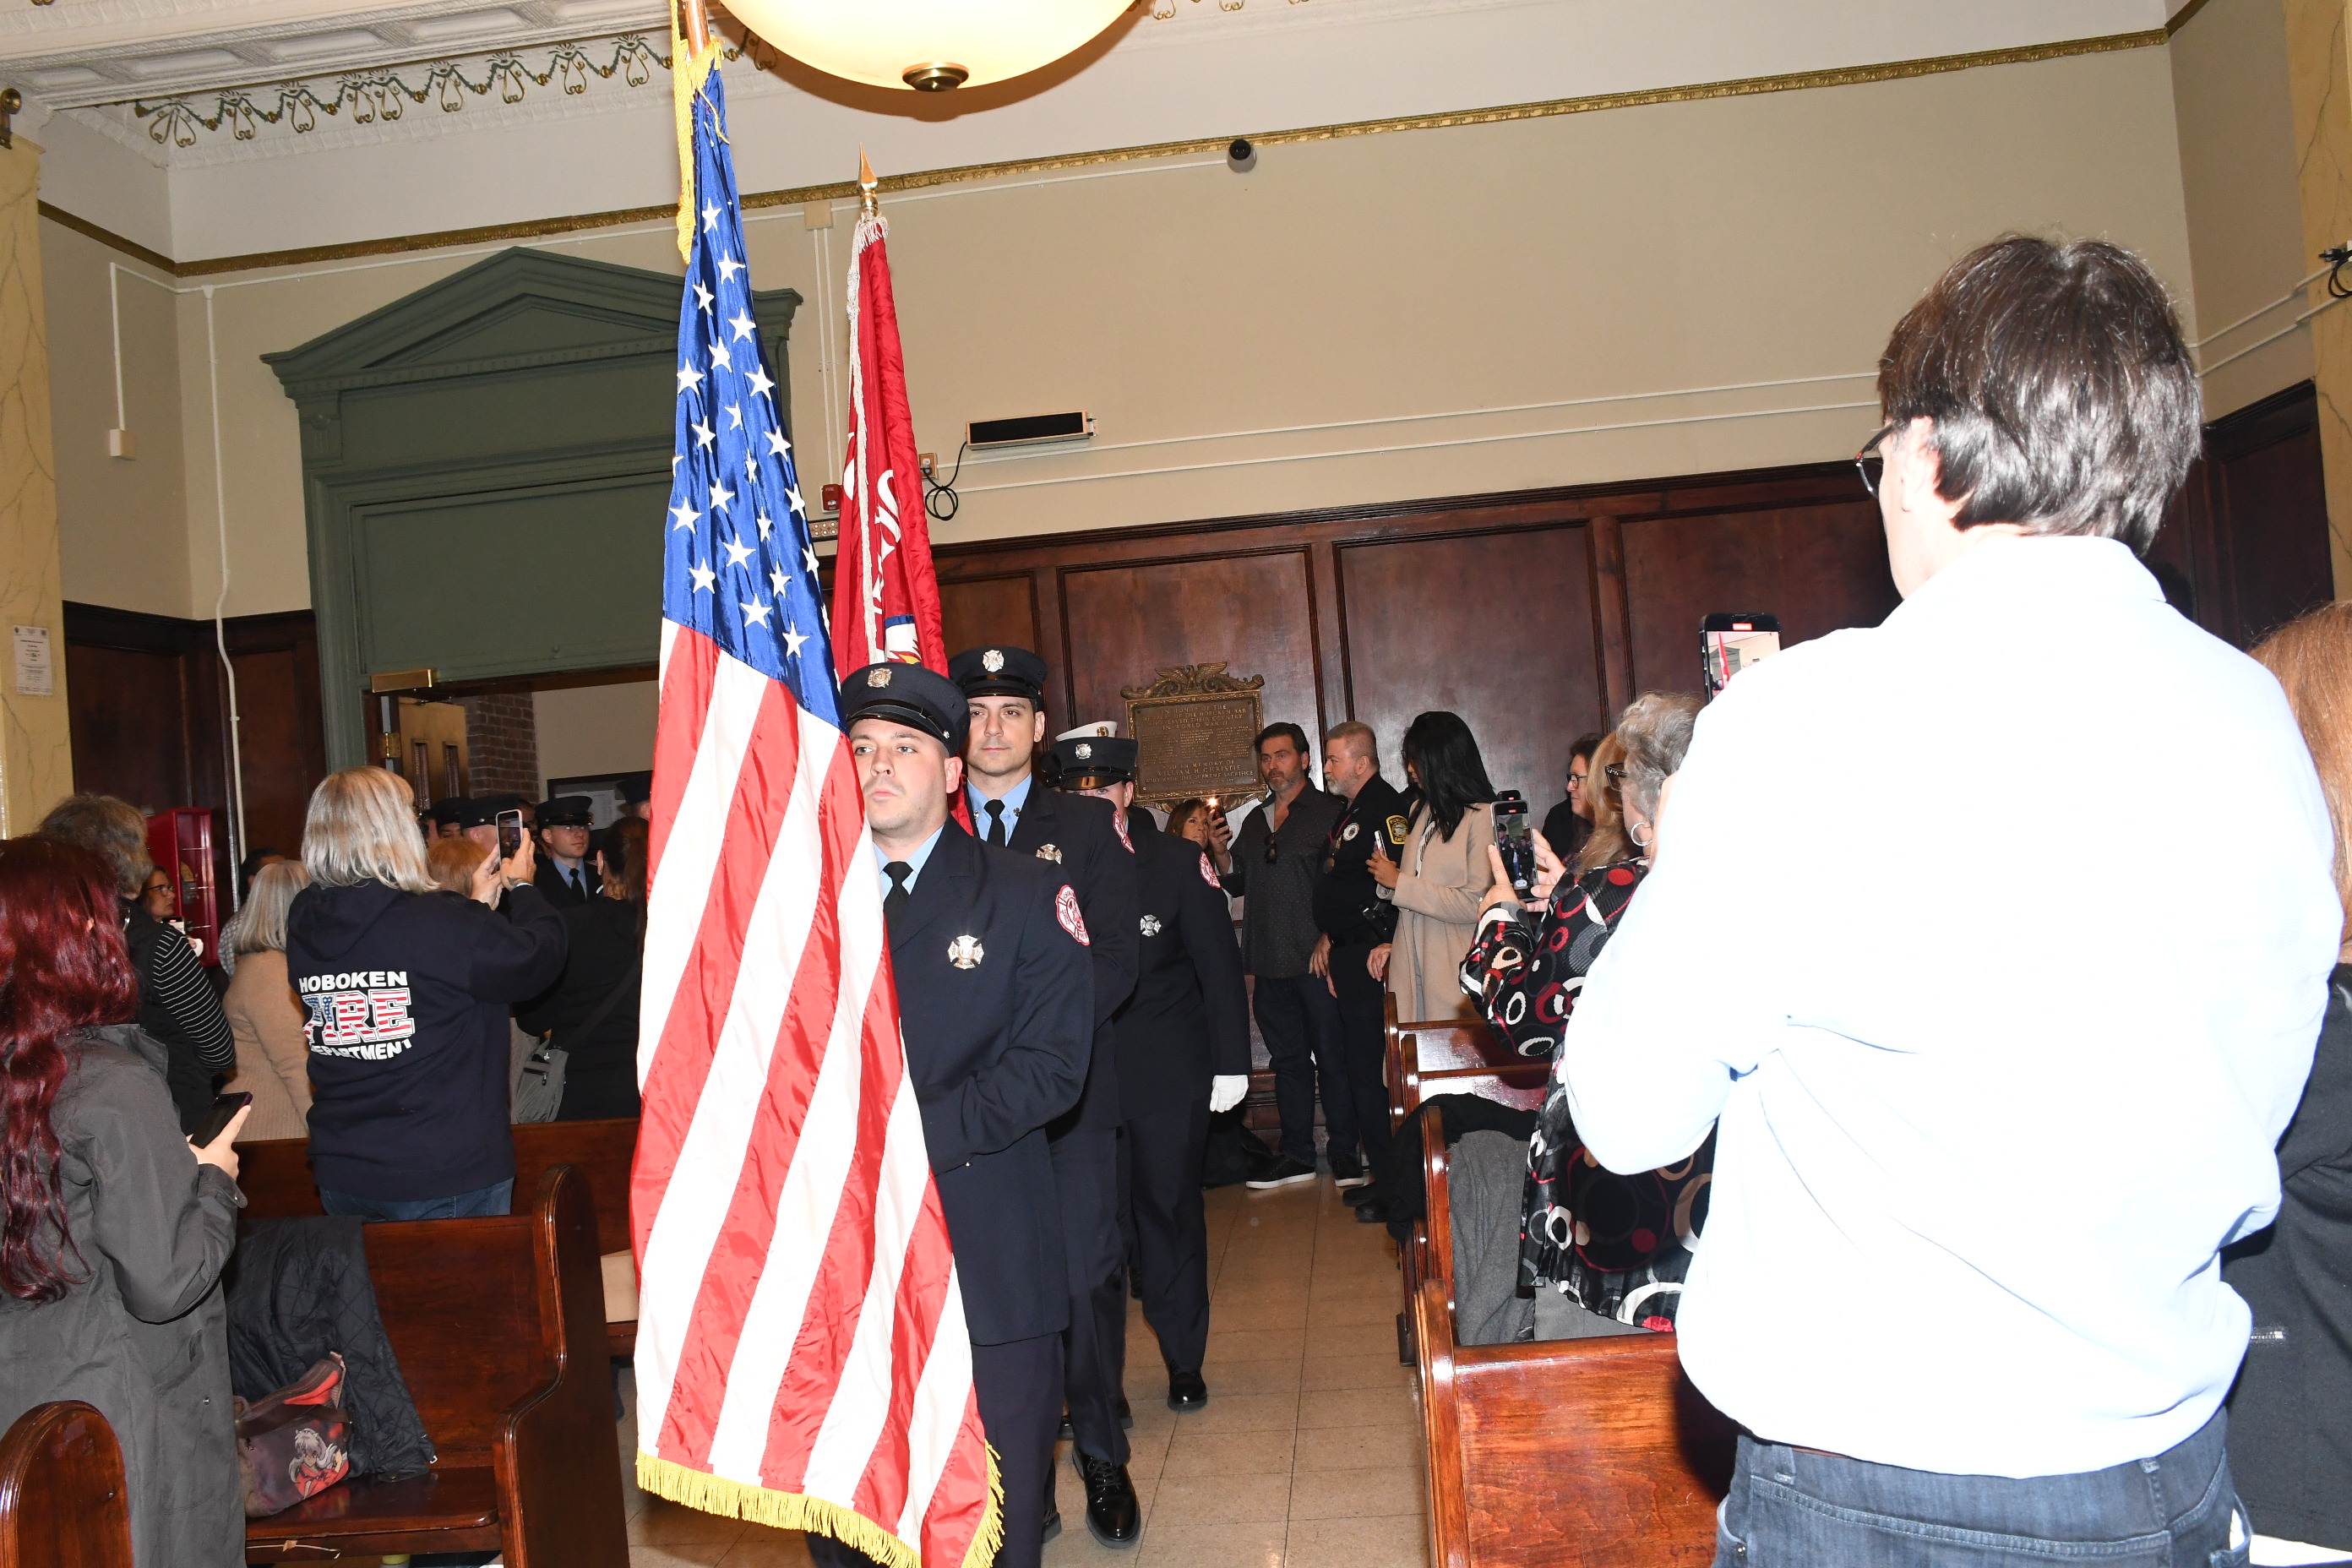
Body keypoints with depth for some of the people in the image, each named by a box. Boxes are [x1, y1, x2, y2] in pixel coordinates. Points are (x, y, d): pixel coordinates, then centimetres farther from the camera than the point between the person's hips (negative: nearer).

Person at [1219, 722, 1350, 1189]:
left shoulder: (1330, 812, -2)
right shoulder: (1255, 821, 17)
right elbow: (1237, 882, 17)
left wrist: (1330, 942, -16)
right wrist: (1218, 848, 0)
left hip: (1317, 961, -6)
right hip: (1269, 966, 6)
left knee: (1332, 1058, 2)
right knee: (1287, 1059, 11)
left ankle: (1344, 1152, 12)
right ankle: (1297, 1155, 19)